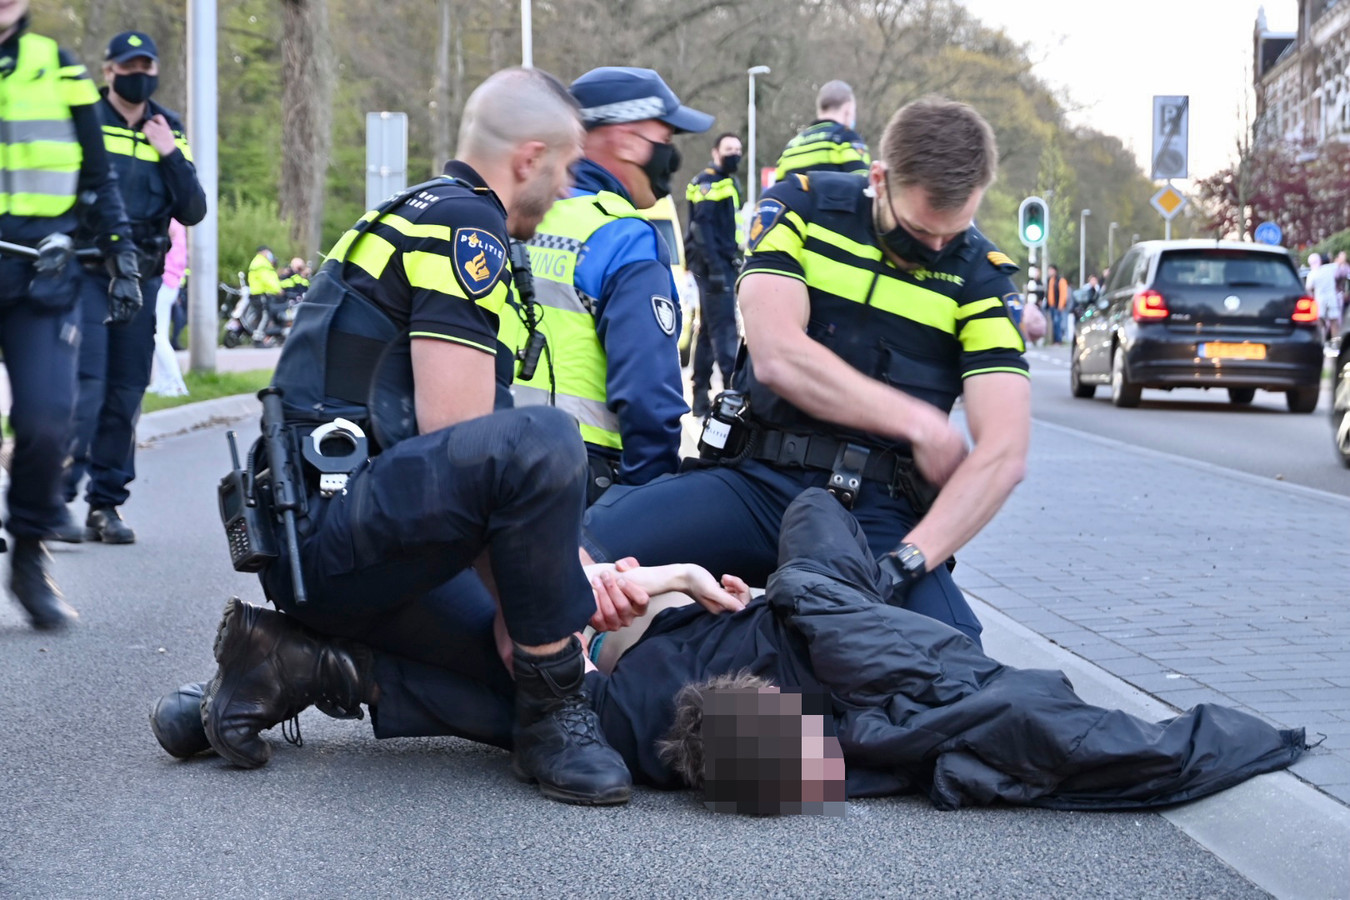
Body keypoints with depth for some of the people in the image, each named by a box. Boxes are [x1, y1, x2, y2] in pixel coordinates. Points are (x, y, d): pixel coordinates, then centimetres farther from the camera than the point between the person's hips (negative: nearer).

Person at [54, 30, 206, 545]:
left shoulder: (169, 131, 12)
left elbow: (193, 213, 6)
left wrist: (171, 155, -5)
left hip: (141, 277, 4)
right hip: (85, 271, -4)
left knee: (126, 395, 5)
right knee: (84, 386, -15)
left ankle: (106, 504, 13)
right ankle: (55, 497, -13)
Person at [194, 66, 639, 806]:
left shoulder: (415, 215, 23)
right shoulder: (464, 225, -8)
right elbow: (452, 442, -16)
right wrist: (520, 606, -9)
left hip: (306, 538, 11)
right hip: (326, 526, -11)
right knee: (539, 442, -29)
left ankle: (288, 659, 9)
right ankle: (551, 719, -17)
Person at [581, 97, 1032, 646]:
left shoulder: (979, 277, 3)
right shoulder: (802, 207, 3)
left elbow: (1003, 453, -8)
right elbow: (778, 356, -10)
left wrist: (905, 562, -20)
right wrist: (919, 424, -6)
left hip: (876, 511, 0)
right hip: (756, 480, 0)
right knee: (582, 548, -27)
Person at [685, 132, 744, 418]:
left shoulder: (730, 182, 20)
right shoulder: (708, 182, -10)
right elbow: (703, 228, -19)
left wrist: (735, 263, 20)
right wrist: (715, 268, -25)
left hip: (725, 264, 10)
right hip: (714, 265, -10)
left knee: (708, 330, 11)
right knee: (724, 329, -14)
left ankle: (701, 398, 15)